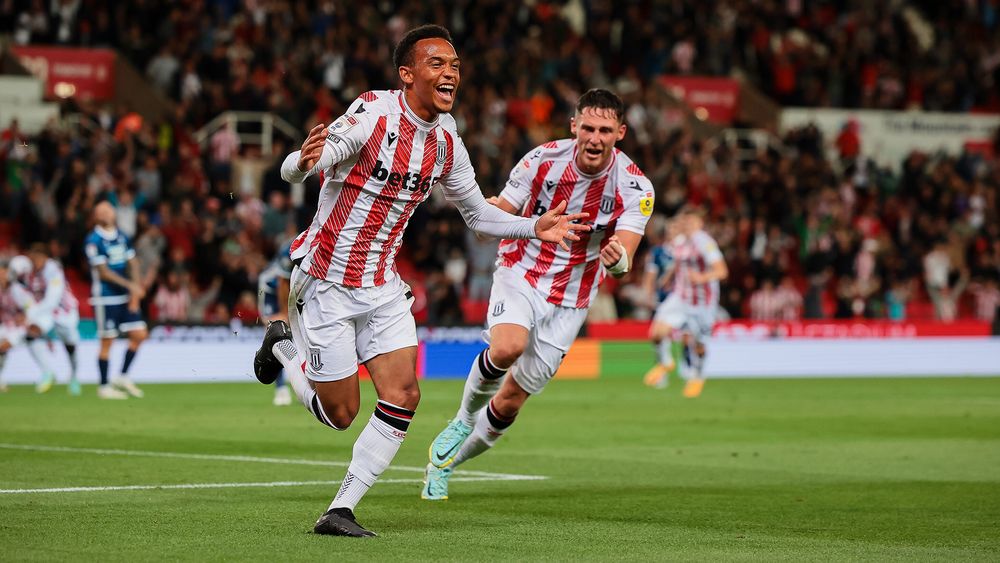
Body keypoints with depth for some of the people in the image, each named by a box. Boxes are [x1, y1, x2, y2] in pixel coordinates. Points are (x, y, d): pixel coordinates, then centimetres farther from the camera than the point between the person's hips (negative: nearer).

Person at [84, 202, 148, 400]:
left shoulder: (122, 237, 11)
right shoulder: (93, 240, -10)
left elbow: (132, 265, 11)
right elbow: (104, 272, -14)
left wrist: (135, 293, -3)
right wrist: (131, 286, -17)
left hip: (126, 297, 6)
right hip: (106, 299, -6)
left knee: (139, 335, 1)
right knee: (107, 342, -2)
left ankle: (123, 377, 15)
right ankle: (104, 387, 8)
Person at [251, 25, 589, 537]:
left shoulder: (446, 143, 0)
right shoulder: (373, 116, -20)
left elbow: (478, 215, 14)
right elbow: (291, 172, -23)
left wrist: (534, 227, -2)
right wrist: (303, 162, -48)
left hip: (381, 287, 6)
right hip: (326, 280, -6)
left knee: (402, 396, -9)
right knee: (340, 413, 2)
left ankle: (340, 511, 1)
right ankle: (283, 346, 31)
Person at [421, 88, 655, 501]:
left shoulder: (635, 187, -15)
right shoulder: (543, 159, -13)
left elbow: (624, 258, -25)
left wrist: (618, 260, -49)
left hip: (569, 302, 1)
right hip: (520, 276, -1)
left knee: (509, 402, 3)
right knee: (506, 348, -33)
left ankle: (447, 461, 28)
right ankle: (465, 417, -3)